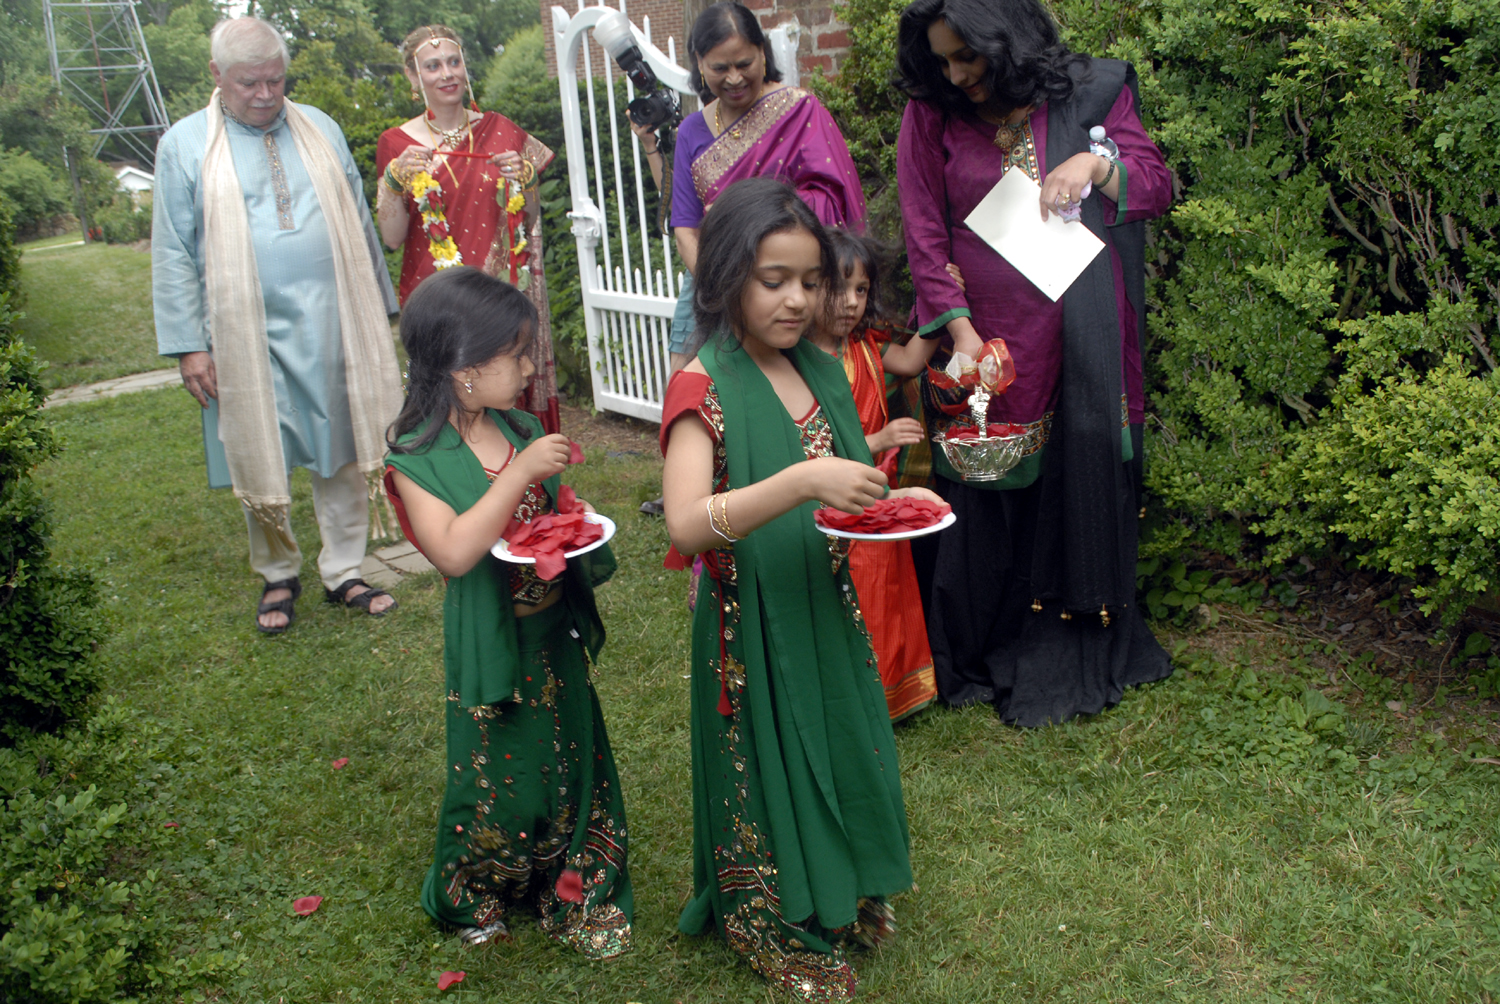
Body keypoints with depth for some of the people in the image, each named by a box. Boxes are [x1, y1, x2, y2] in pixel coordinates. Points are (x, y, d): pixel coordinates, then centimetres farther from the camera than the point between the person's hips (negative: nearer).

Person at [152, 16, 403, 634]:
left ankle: (343, 572, 21)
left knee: (344, 454, 6)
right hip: (250, 338, -2)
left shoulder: (320, 129, 11)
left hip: (332, 329, 2)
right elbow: (173, 255, 0)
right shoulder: (184, 145, 1)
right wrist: (188, 345, -5)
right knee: (261, 463, 6)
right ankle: (278, 577, 26)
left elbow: (358, 223, 15)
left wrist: (377, 308, 13)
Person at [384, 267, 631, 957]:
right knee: (500, 771, 10)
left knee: (570, 758, 14)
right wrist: (520, 472, -31)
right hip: (490, 637, -5)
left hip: (554, 629, 6)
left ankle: (576, 895, 33)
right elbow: (454, 552, -30)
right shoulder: (418, 455, -16)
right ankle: (477, 898, 37)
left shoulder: (519, 428, 2)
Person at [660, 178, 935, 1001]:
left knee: (838, 749, 20)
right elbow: (686, 525, -31)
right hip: (752, 628, -6)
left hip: (827, 614, 6)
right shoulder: (703, 386, -18)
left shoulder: (821, 372, 3)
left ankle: (842, 892, 44)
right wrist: (804, 482, -41)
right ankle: (778, 930, 33)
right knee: (769, 766, 10)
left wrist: (888, 501, -6)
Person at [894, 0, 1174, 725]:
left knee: (1080, 482, 6)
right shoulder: (930, 114, 2)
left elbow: (1158, 185, 6)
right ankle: (978, 660, 21)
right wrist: (960, 328, -10)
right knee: (983, 496, 3)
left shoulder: (1090, 93, 2)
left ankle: (1079, 656, 24)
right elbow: (925, 233, -1)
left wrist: (1097, 165, -14)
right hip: (984, 337, 0)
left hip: (1079, 341, 1)